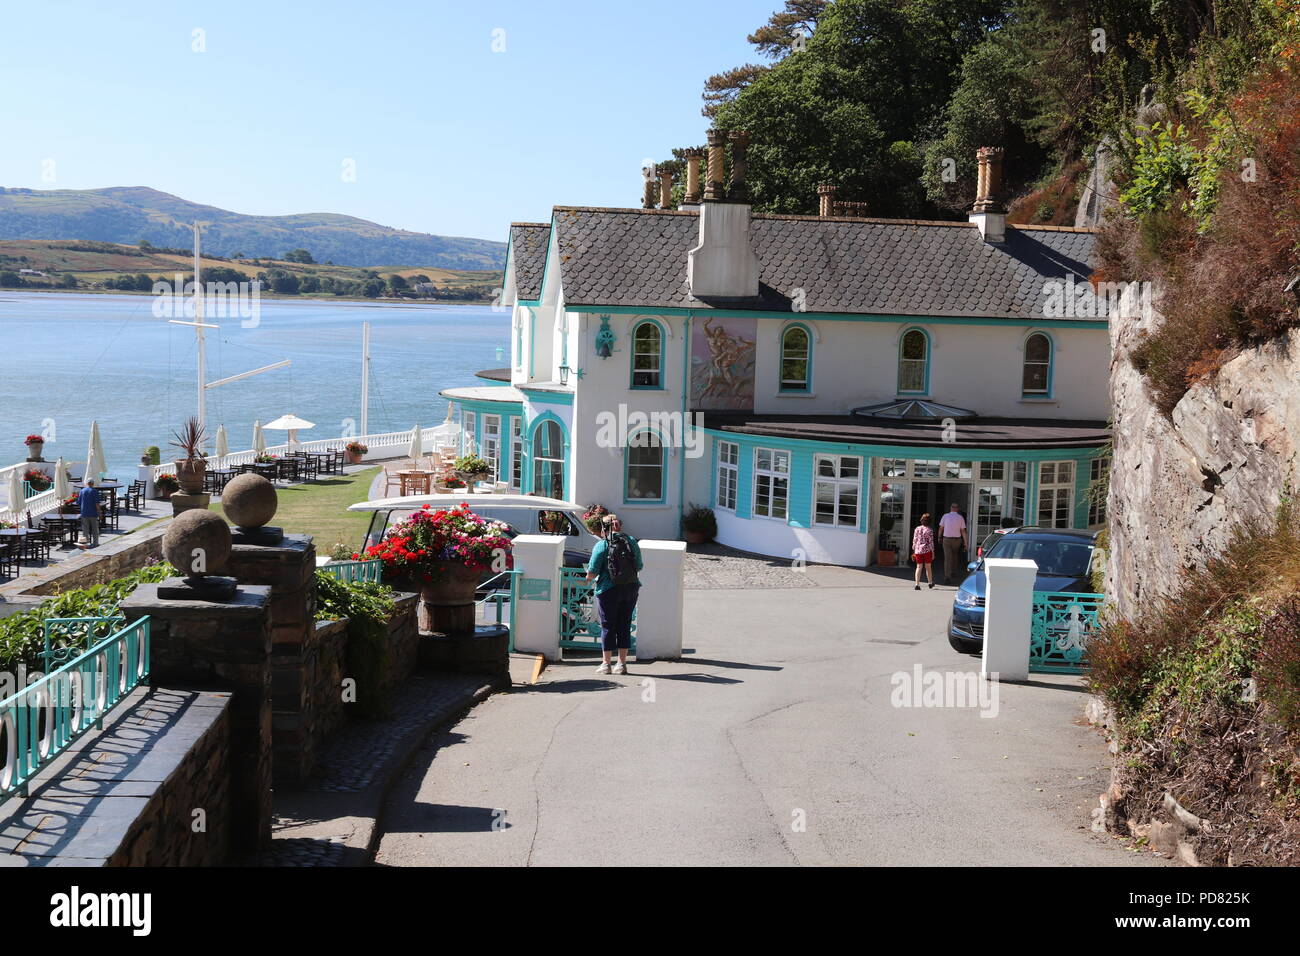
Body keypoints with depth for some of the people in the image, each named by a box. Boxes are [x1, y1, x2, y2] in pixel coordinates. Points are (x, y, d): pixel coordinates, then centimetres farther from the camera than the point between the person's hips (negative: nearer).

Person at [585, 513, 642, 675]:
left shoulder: (601, 545, -10)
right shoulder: (631, 542, 3)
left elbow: (592, 571, -11)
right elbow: (639, 566, 7)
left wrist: (589, 578, 11)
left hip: (608, 590, -4)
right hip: (631, 589, 4)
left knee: (608, 627, 5)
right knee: (624, 626, 11)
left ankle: (606, 664, 8)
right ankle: (622, 664, 14)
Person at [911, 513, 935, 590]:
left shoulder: (917, 529, 2)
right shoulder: (929, 530, -8)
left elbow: (914, 540, 6)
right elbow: (931, 542, -8)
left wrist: (914, 551, 15)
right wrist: (933, 552, -1)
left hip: (918, 550, 2)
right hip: (927, 550, -2)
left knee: (919, 567, 5)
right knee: (928, 567, 12)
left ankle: (917, 585, -4)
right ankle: (930, 583, 28)